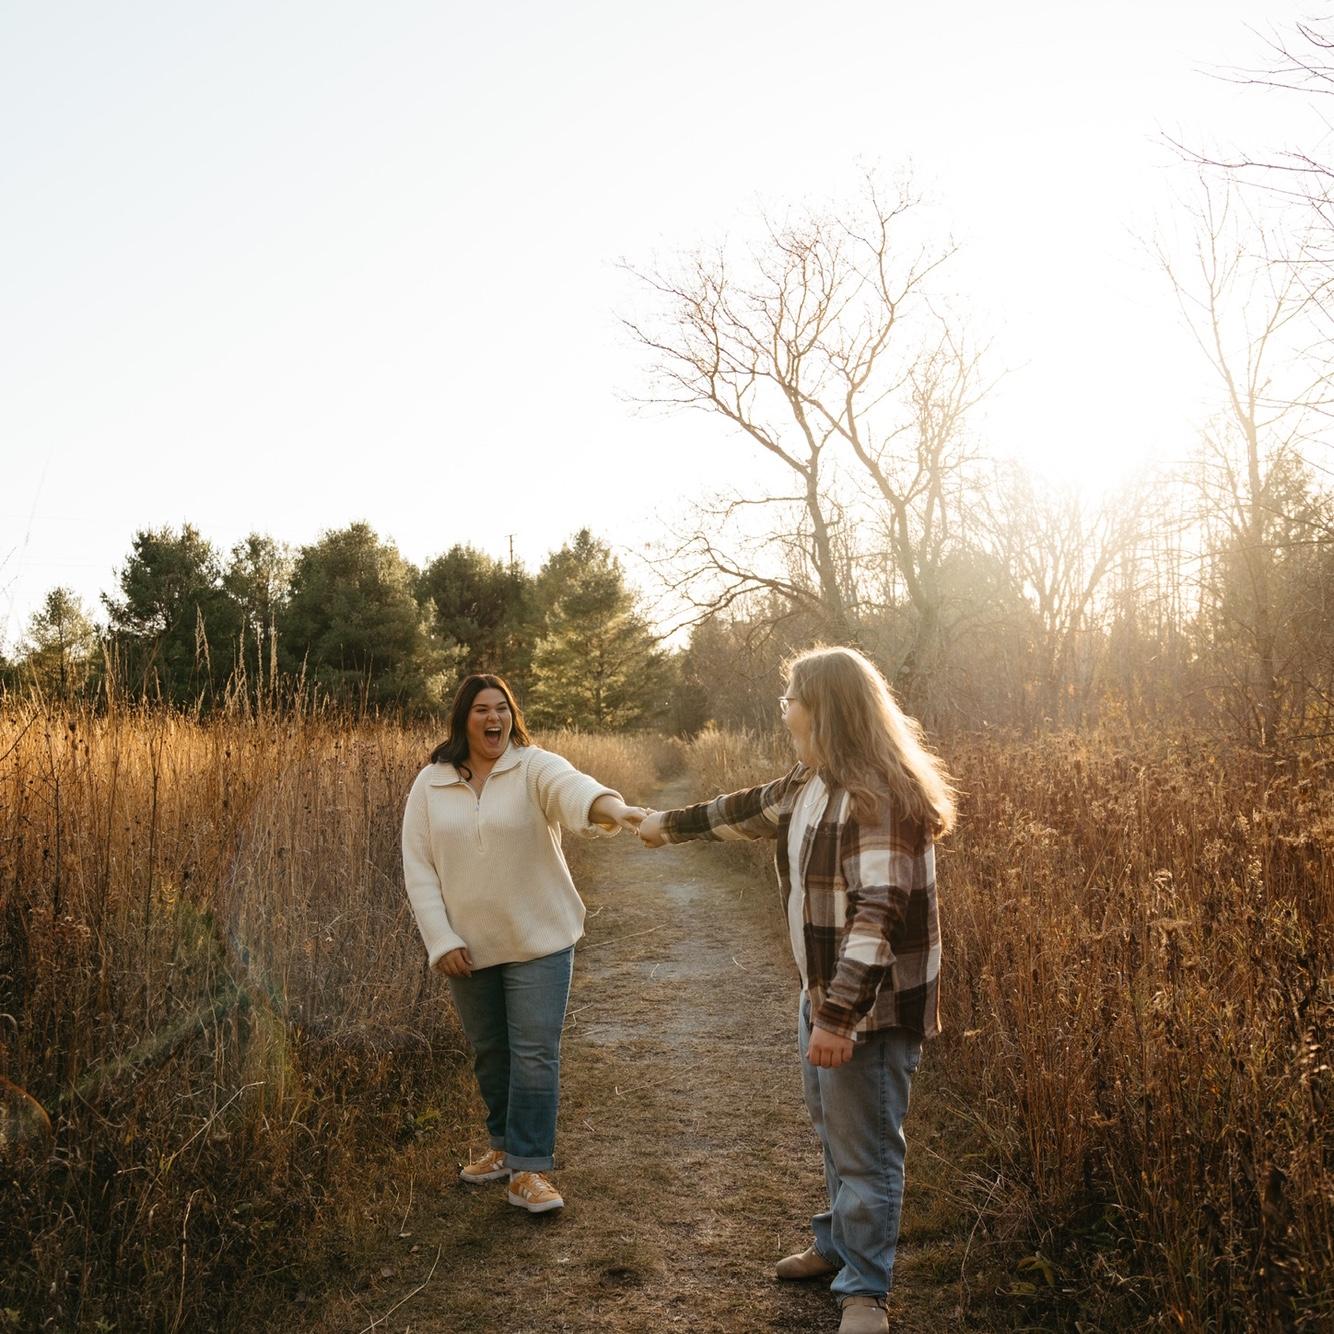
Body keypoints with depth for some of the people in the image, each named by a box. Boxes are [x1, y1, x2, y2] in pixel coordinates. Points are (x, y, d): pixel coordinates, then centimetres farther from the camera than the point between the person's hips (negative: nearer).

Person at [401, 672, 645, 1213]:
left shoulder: (535, 767, -11)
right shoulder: (430, 784, -1)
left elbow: (570, 785, -34)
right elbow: (418, 867, -1)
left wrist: (607, 804, -57)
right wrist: (441, 939, -9)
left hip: (539, 940, -3)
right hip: (468, 946, 3)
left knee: (535, 1054, -3)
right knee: (490, 1053, 17)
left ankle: (528, 1170, 7)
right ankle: (506, 1145, 37)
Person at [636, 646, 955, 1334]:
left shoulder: (875, 795, -23)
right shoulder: (810, 782, 7)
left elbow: (879, 915, -27)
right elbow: (744, 810, 25)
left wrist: (840, 1015, -29)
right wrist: (670, 824, 36)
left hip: (873, 1006, -9)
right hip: (823, 992, 9)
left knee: (864, 1148, 3)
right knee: (833, 1131, 23)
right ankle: (838, 1243, 41)